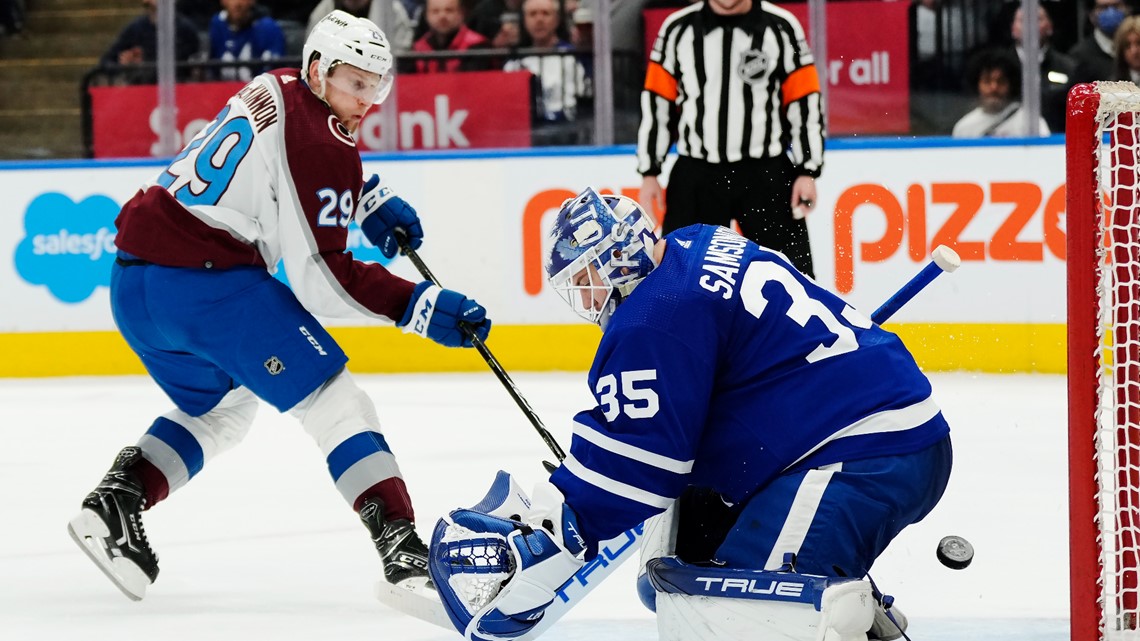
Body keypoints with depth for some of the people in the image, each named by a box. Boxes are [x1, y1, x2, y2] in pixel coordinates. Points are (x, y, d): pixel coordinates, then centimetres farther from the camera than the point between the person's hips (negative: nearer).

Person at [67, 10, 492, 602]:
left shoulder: (275, 90, 15)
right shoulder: (319, 147, -12)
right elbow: (321, 278, -15)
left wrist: (371, 201, 27)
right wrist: (420, 306, -13)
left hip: (134, 283, 9)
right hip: (205, 281, -9)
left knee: (216, 412, 27)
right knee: (333, 402, -3)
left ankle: (116, 501, 9)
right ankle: (400, 543, -11)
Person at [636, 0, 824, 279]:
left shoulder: (782, 27, -1)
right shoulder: (677, 30, 3)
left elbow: (805, 103, 0)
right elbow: (656, 102, 6)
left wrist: (807, 172, -4)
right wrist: (649, 173, 4)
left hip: (766, 174, -1)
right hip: (695, 177, 1)